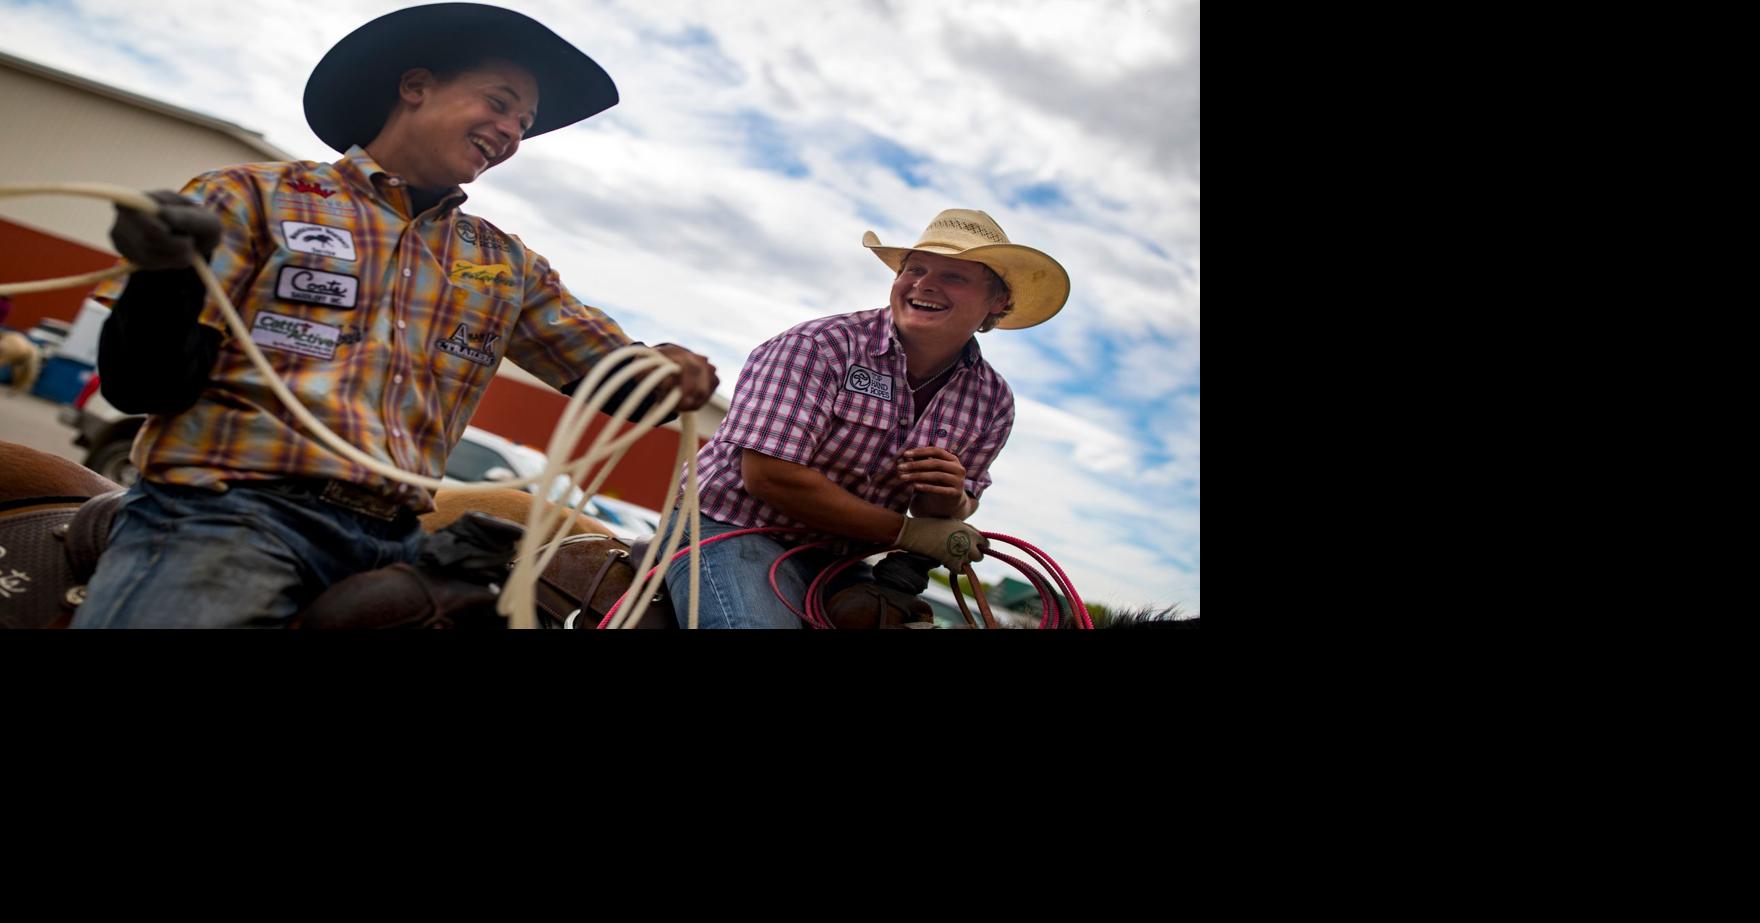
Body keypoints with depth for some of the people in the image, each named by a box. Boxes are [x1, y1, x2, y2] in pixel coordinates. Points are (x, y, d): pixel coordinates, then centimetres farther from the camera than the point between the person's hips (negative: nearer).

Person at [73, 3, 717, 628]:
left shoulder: (508, 268, 18)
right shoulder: (253, 197, 6)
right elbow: (146, 385, 1)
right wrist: (167, 273, -21)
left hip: (393, 543, 6)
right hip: (226, 510, -5)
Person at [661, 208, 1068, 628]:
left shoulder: (993, 401, 0)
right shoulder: (818, 346, -17)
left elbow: (960, 502, 11)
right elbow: (768, 475, -24)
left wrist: (951, 503, -17)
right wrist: (907, 532, -19)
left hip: (838, 562, 6)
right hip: (732, 531, -6)